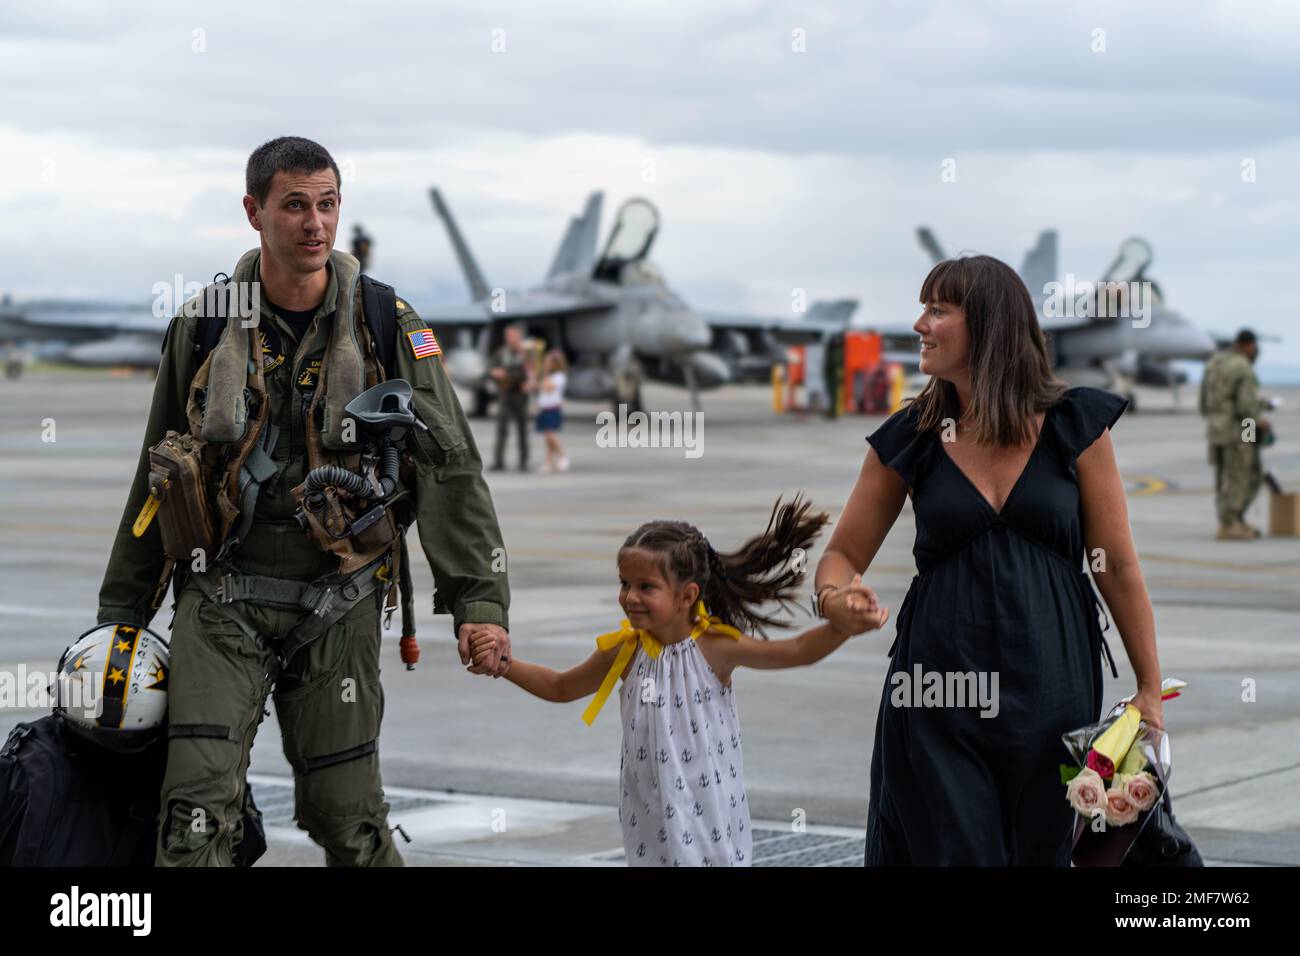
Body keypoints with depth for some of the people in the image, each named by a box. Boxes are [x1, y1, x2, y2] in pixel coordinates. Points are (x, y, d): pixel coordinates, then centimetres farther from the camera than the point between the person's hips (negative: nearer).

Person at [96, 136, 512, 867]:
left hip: (337, 611, 0)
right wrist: (121, 613, 15)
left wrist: (480, 601, -15)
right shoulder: (202, 328, 3)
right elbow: (157, 477, 13)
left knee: (350, 819, 4)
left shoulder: (388, 329, -1)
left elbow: (450, 470, -4)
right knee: (197, 816, -12)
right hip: (222, 603, 0)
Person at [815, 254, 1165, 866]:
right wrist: (837, 594, -14)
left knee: (1041, 851, 6)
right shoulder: (910, 439, 4)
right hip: (939, 691, 1)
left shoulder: (1073, 426, -1)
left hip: (1050, 687, 0)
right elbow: (844, 552, 10)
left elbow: (1117, 566, 2)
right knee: (955, 850, 0)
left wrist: (1150, 688, 1)